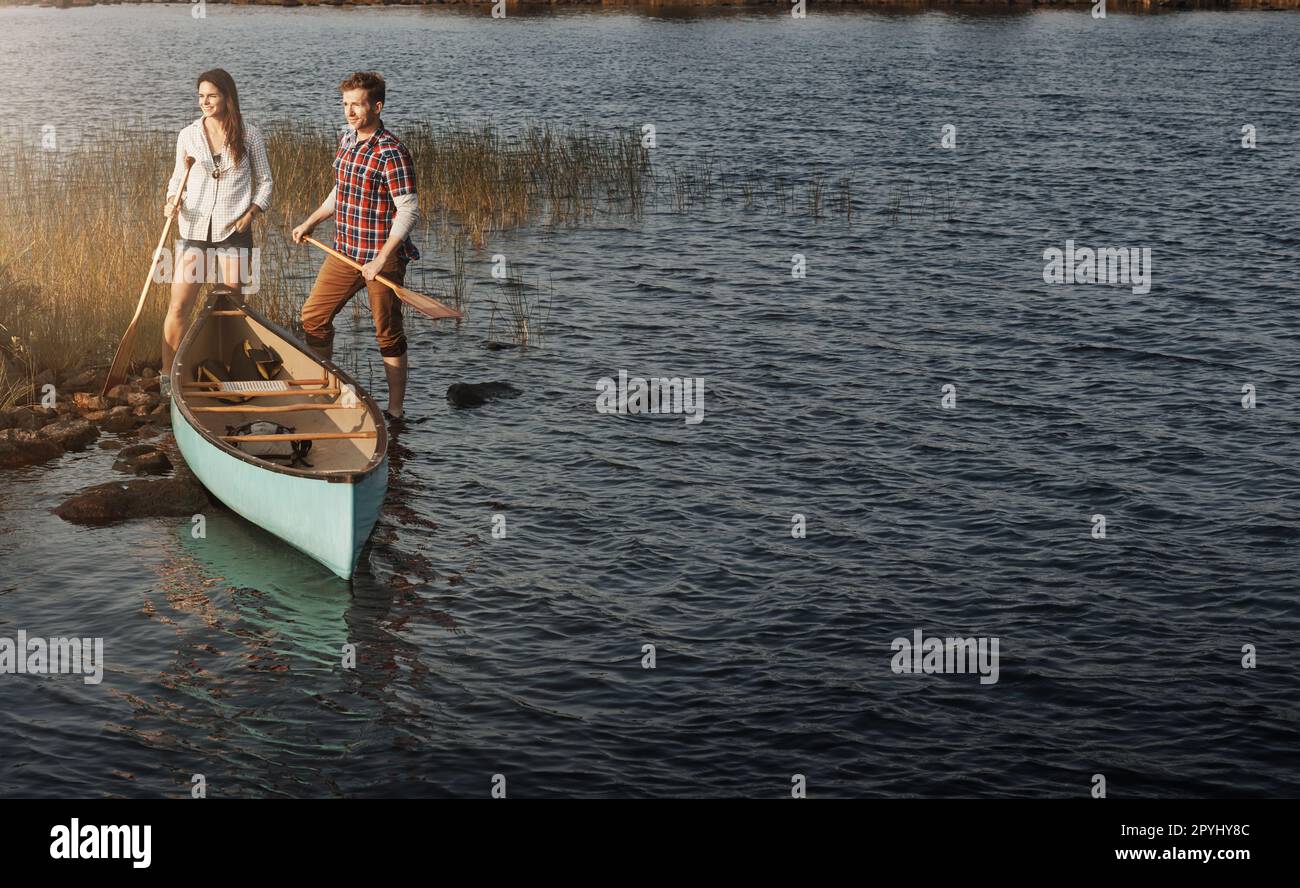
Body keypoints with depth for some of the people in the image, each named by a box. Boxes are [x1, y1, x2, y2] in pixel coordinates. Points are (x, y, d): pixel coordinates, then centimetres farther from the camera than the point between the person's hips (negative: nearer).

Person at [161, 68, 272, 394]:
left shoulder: (248, 135, 0)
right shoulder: (188, 135, 4)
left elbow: (264, 181, 7)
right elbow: (178, 178, 14)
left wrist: (251, 213, -7)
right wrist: (172, 201, -6)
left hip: (234, 231, -1)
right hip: (195, 229, 1)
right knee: (179, 307, -3)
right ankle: (167, 376, 3)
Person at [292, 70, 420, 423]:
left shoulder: (391, 153, -18)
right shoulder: (346, 140, 8)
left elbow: (408, 211, -20)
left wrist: (381, 260, -24)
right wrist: (310, 222, 18)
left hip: (381, 257, -8)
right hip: (344, 252, 8)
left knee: (388, 335, 2)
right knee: (313, 317, 14)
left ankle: (395, 412, 11)